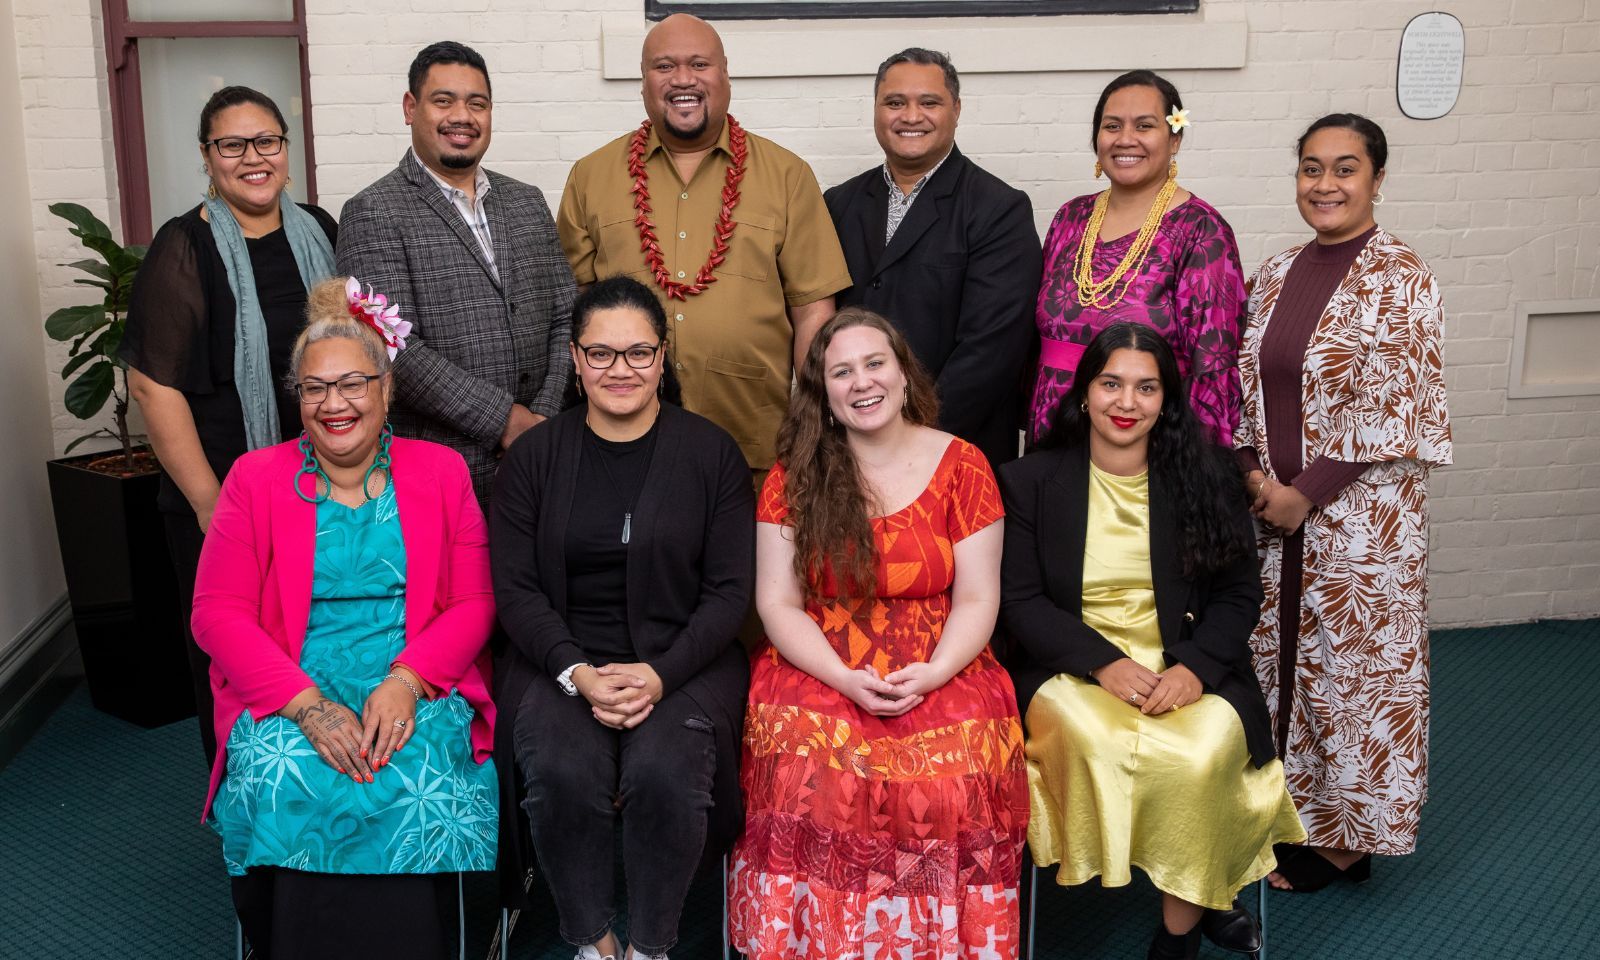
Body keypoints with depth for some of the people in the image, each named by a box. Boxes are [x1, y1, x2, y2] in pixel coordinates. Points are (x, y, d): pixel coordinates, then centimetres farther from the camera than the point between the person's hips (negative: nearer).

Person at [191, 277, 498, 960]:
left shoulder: (441, 473, 11)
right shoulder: (256, 479, 9)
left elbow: (473, 604, 5)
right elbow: (218, 613, 1)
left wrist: (405, 682, -14)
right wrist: (307, 704, -14)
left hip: (416, 690, 0)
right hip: (287, 693, 0)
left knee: (414, 781, -31)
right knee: (286, 785, -31)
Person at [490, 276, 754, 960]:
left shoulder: (711, 453, 4)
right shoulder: (534, 457, 7)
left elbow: (729, 591, 0)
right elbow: (515, 588, 3)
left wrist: (660, 674, -14)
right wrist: (577, 672, -14)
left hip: (685, 660, -1)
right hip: (560, 659, 1)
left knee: (664, 770, -29)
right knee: (563, 771, -28)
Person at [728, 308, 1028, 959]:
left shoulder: (960, 466, 4)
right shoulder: (794, 476, 5)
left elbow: (976, 600, 2)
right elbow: (778, 602, 1)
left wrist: (930, 675, -16)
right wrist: (846, 679, -15)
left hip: (941, 673, 0)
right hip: (820, 669, 0)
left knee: (955, 771, -27)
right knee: (810, 770, -28)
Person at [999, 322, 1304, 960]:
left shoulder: (1205, 478, 6)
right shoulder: (1031, 483, 2)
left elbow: (1239, 595, 6)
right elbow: (1018, 601, -2)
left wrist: (1194, 668, -14)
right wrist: (1103, 662, -17)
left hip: (1187, 666, 1)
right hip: (1074, 665, 0)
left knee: (1203, 753, -30)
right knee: (1096, 741, -33)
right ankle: (1201, 900, -9)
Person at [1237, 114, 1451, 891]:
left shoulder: (1400, 279, -10)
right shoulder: (1276, 274, 8)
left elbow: (1390, 411, -14)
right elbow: (1247, 388, 10)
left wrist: (1306, 495, -14)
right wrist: (1254, 476, -5)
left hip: (1360, 513, -5)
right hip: (1272, 509, 6)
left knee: (1353, 663, 5)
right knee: (1281, 658, 12)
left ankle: (1347, 838, 22)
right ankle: (1296, 813, 30)